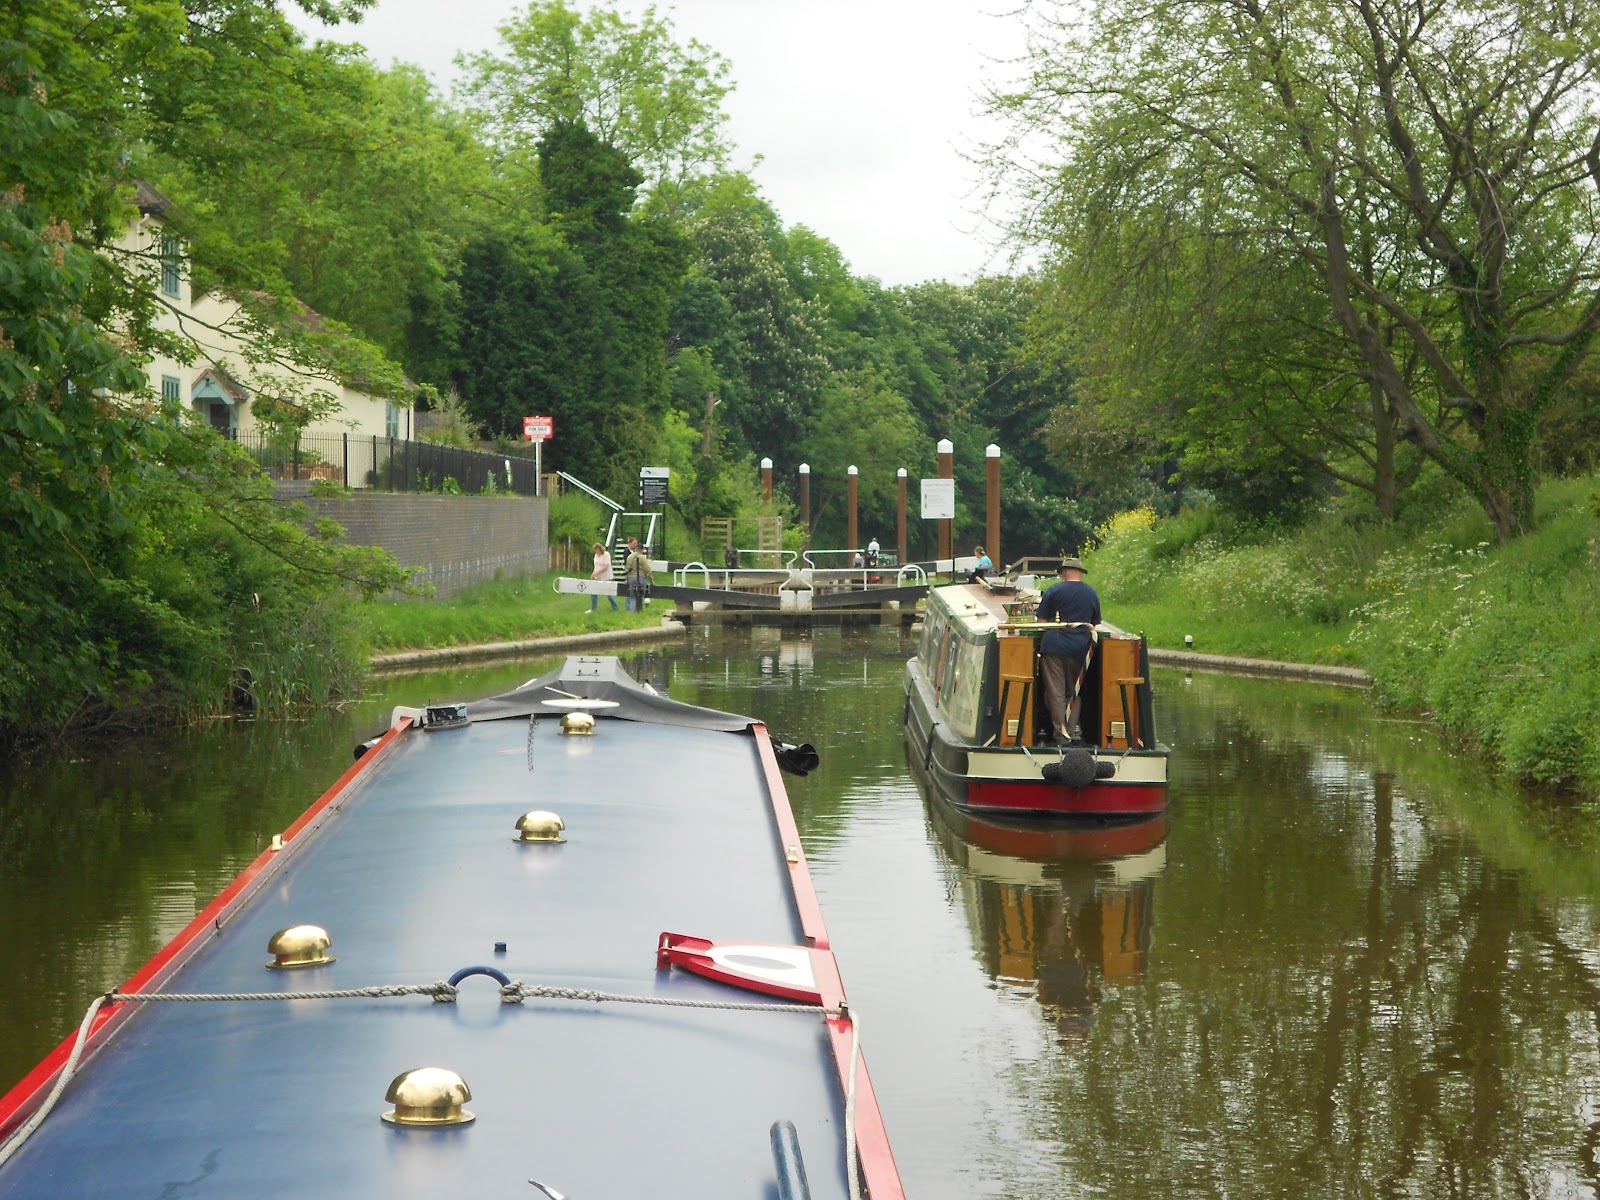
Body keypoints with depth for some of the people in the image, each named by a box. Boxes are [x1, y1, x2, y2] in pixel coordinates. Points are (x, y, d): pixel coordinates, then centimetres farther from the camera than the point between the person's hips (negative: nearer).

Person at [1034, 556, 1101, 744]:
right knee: (1075, 692, 14)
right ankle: (1073, 730, 10)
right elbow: (1095, 624, 21)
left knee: (1056, 691, 0)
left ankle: (1060, 732, -4)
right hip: (1079, 649, 3)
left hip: (1054, 646, -3)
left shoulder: (1054, 590, 1)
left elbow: (1040, 620, 1)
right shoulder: (1092, 594, 12)